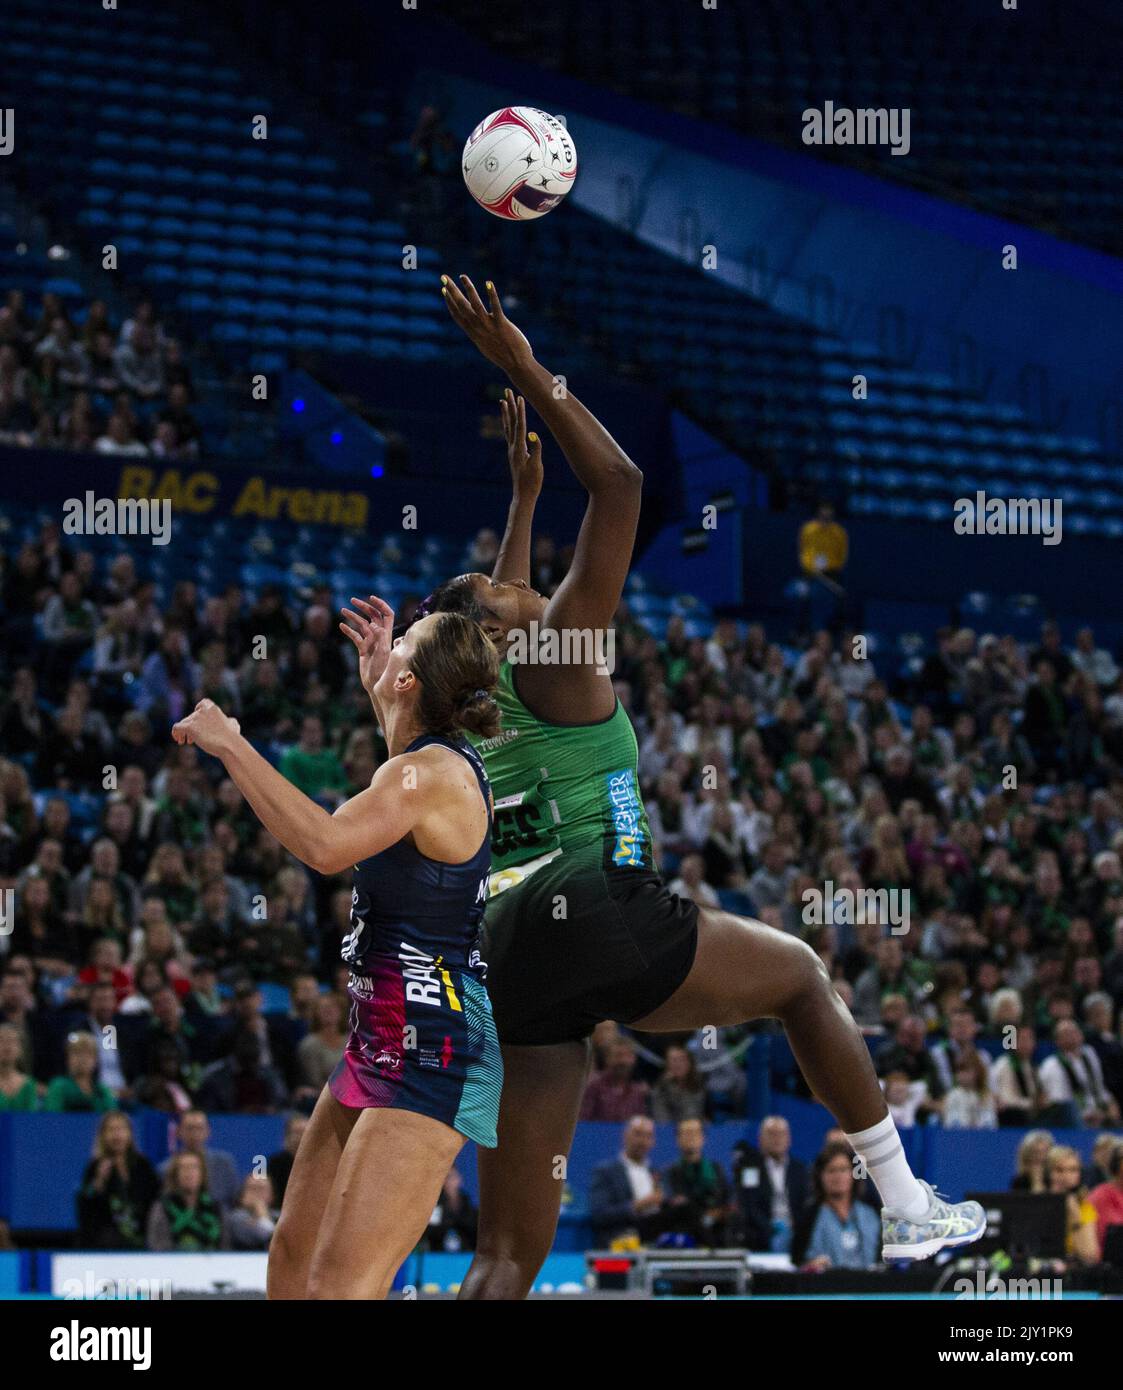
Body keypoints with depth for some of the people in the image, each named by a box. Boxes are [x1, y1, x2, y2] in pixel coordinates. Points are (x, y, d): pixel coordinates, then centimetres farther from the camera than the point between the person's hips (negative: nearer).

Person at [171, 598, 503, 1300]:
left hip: (432, 1055, -11)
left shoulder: (431, 772, -18)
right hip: (383, 1044, 11)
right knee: (295, 1252, 15)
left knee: (340, 1282, -18)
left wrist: (230, 744, -27)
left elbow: (326, 844, -37)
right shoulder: (444, 762, 11)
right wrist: (375, 674, 46)